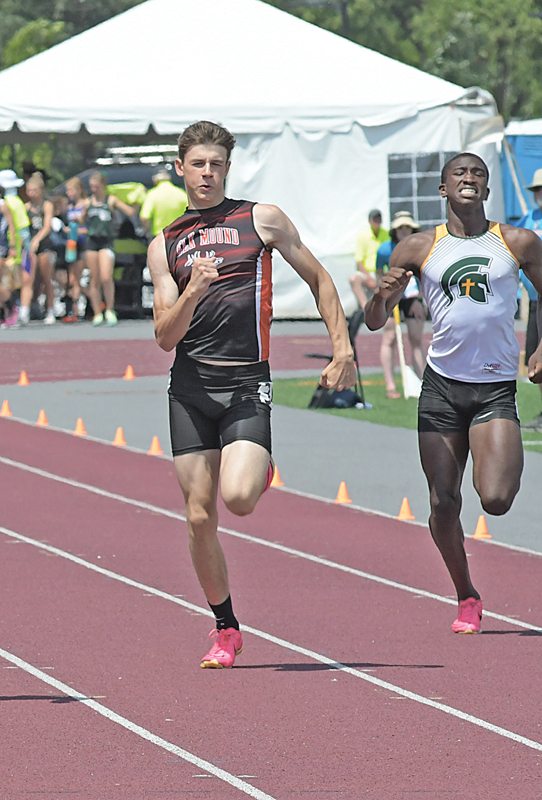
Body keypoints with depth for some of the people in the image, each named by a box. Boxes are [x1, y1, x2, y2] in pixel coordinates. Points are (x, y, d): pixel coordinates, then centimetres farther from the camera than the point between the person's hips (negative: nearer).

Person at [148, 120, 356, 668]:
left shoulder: (262, 220, 7)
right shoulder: (164, 246, 11)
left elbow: (318, 279, 14)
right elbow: (165, 336, 5)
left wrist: (342, 348, 5)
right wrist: (193, 292, -14)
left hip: (248, 382, -2)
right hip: (190, 384, 3)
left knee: (237, 498, -22)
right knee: (199, 517, 0)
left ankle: (260, 474, 15)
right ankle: (225, 629, 15)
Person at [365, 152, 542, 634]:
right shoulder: (418, 250, 6)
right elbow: (375, 322, 9)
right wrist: (383, 295, -14)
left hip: (496, 388, -1)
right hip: (442, 385, 1)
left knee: (496, 499, -17)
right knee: (444, 503, -1)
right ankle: (466, 598, 19)